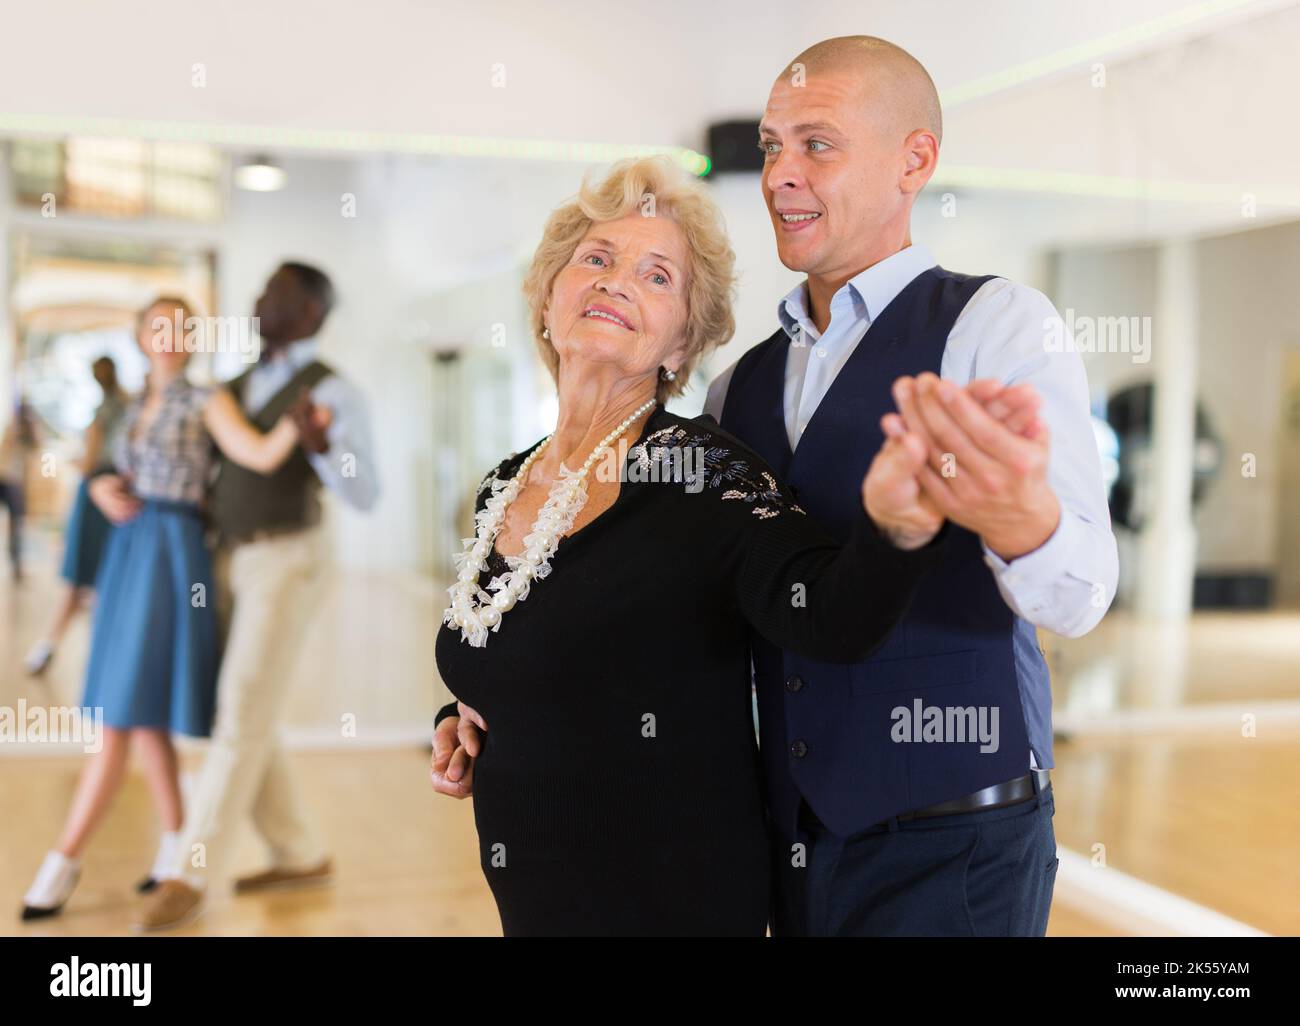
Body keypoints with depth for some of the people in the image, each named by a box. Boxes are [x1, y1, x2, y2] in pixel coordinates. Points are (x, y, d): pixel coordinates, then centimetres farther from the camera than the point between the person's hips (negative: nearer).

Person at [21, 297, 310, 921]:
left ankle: (65, 859, -4)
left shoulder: (208, 402, -2)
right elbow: (118, 477, 21)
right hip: (126, 552, 7)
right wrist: (103, 489, -2)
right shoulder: (136, 408, 17)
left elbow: (262, 456, -17)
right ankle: (176, 842, 20)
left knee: (124, 707, -8)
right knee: (143, 710, 9)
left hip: (173, 558, -7)